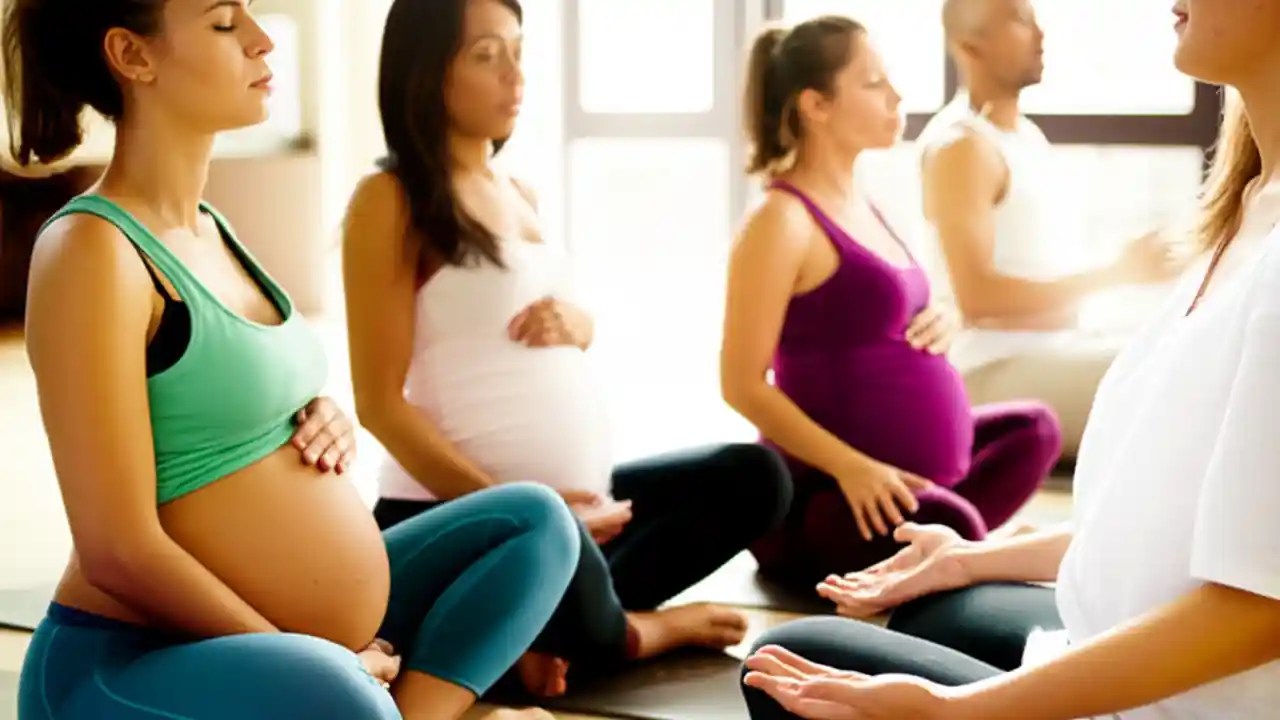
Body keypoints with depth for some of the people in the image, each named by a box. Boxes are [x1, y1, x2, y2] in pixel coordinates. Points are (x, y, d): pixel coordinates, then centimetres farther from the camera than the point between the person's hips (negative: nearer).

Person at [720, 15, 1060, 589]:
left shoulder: (860, 204, 14)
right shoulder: (783, 219, -14)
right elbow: (742, 383, -17)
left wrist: (943, 321, 3)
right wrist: (850, 468, -24)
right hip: (834, 488, -10)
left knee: (1032, 427, 22)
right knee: (948, 535, -35)